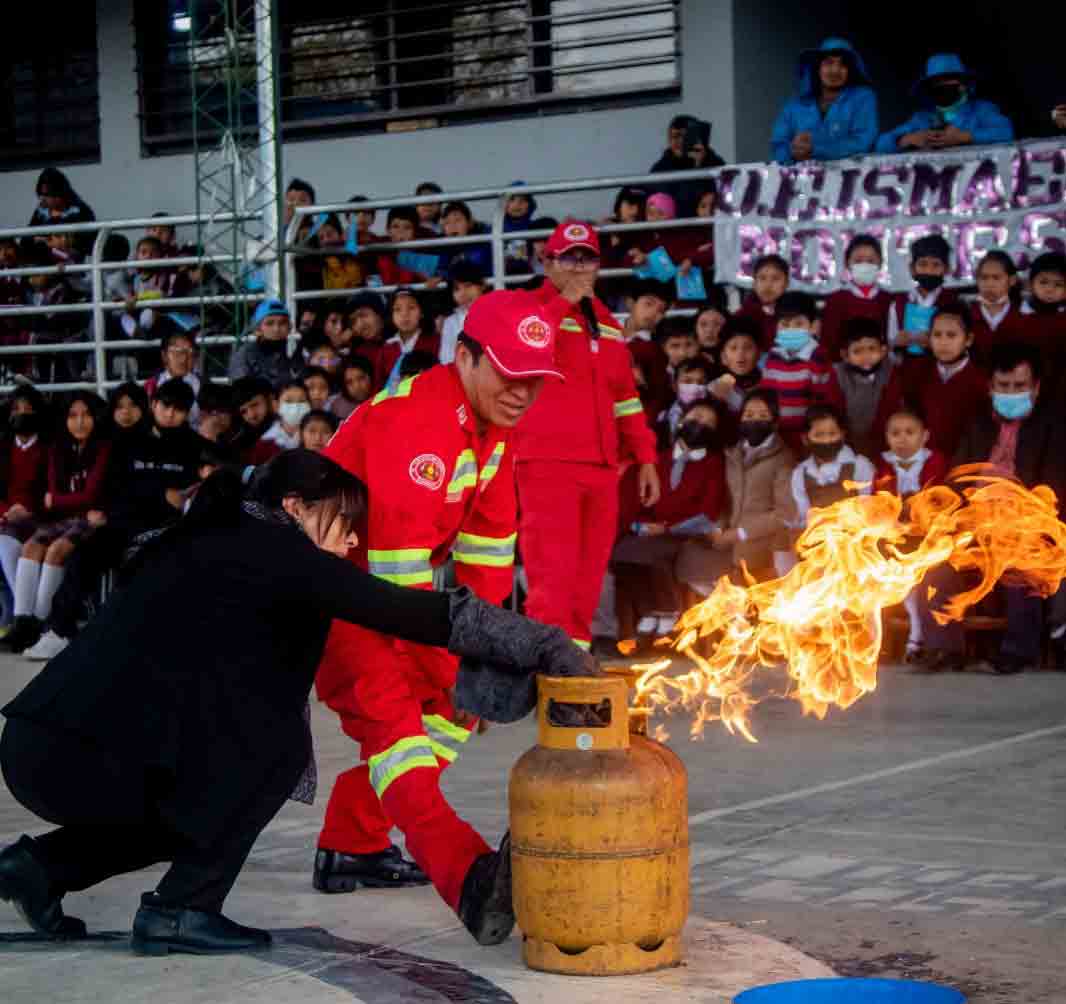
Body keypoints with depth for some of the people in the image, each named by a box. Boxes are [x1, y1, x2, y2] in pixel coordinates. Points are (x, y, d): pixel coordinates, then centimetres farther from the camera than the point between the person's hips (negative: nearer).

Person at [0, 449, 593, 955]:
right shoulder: (273, 551, -6)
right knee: (278, 740, -4)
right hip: (87, 762, -9)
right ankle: (179, 912, -1)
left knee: (215, 801, 26)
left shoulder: (209, 543, 21)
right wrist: (545, 646, -5)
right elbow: (414, 614, -11)